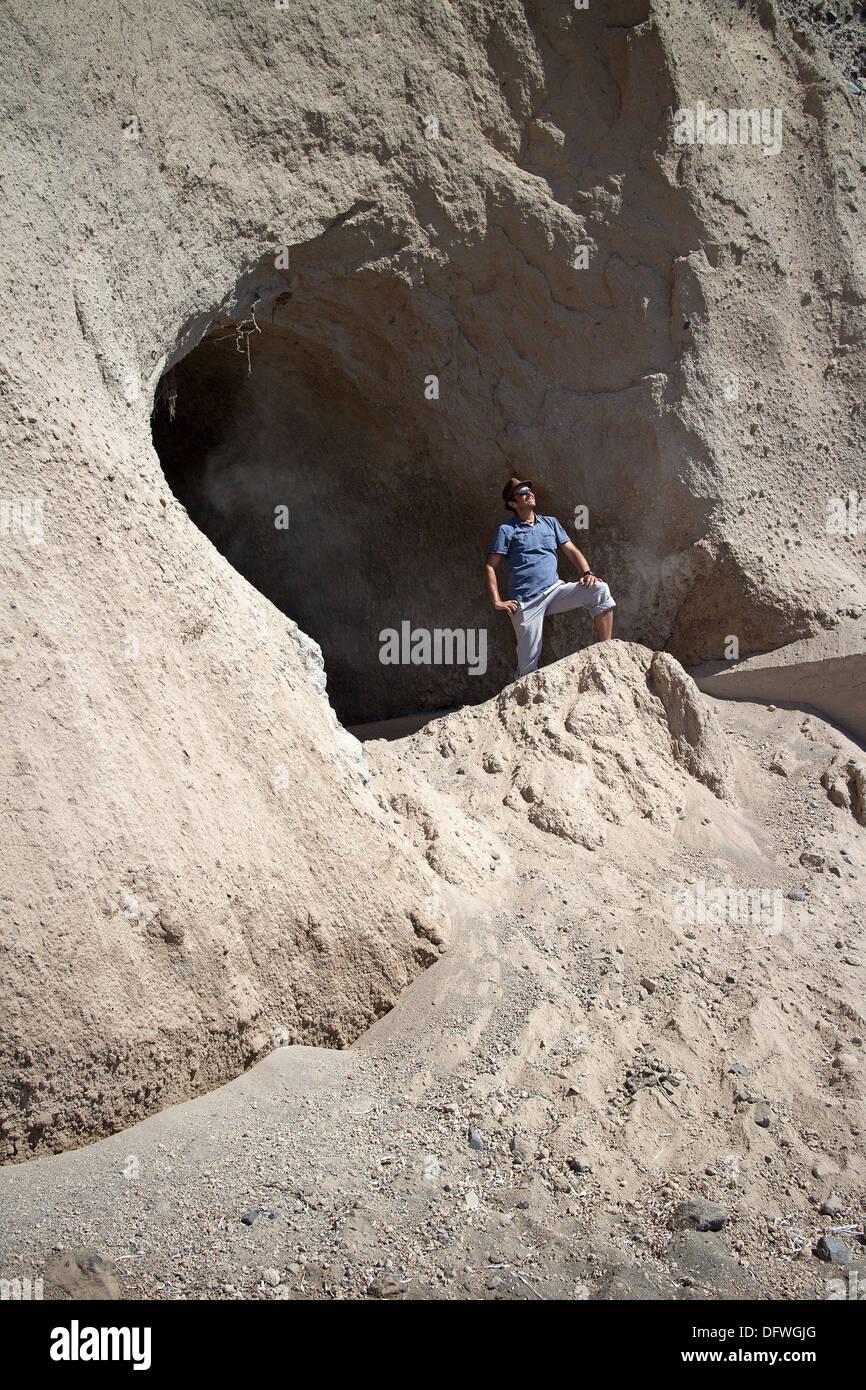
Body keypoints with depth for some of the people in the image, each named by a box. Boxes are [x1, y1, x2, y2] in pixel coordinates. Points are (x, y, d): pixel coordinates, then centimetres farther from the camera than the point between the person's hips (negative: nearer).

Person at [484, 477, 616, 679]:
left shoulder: (550, 523, 20)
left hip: (554, 590, 4)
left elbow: (572, 551, 16)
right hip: (526, 601, -3)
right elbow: (489, 566, 3)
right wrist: (497, 602, -8)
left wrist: (587, 573, -5)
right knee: (528, 666, -9)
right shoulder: (507, 530, 6)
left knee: (600, 589, -21)